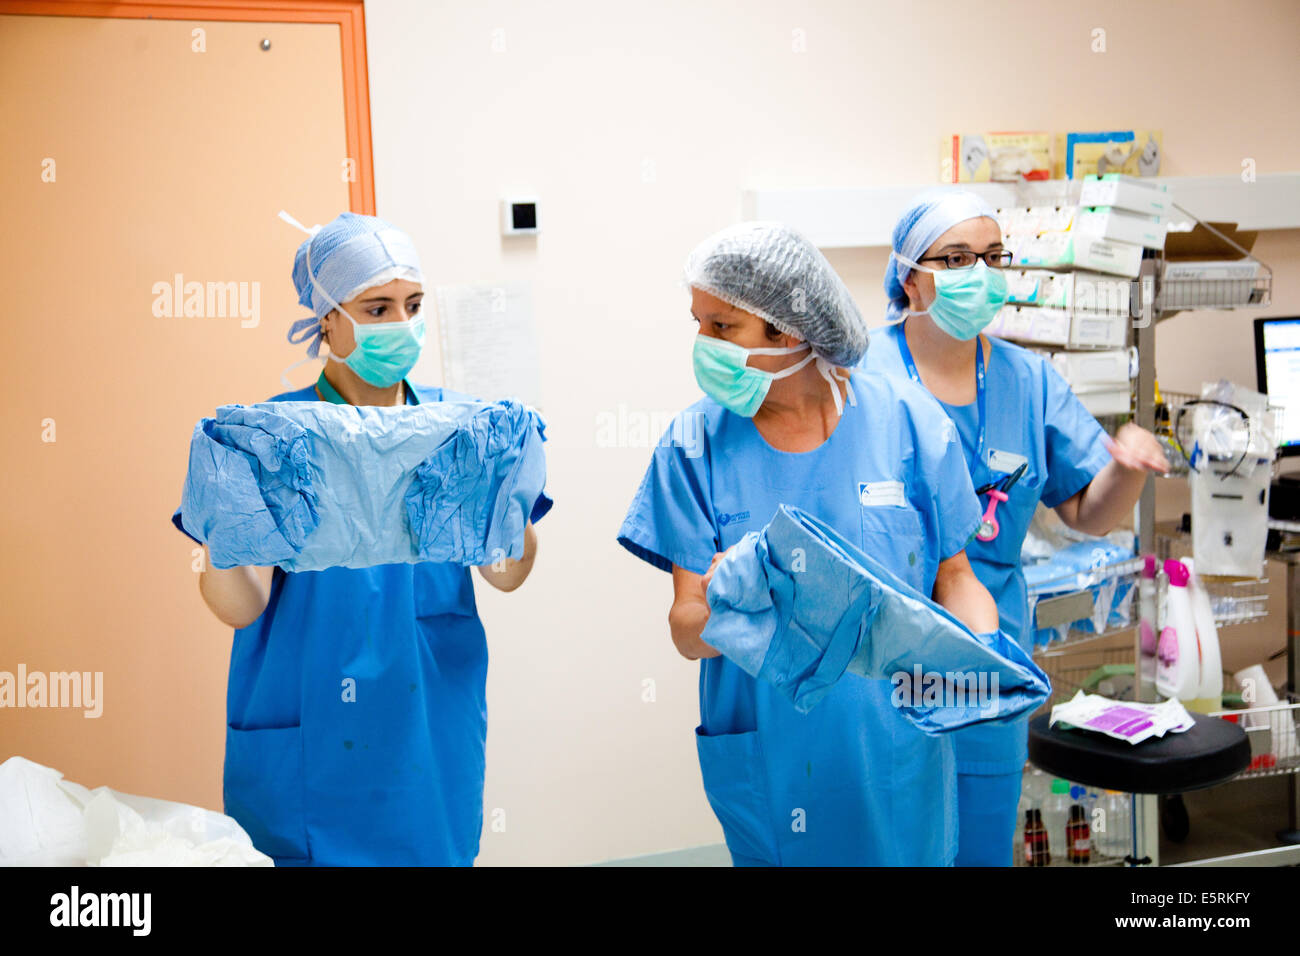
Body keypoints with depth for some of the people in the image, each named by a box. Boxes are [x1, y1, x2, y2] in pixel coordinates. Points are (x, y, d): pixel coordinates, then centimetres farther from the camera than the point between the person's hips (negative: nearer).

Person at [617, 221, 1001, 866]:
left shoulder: (904, 420, -8)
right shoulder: (697, 443, -7)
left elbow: (954, 580, 1)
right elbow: (687, 633, -10)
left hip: (896, 757, 0)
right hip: (767, 759, 0)